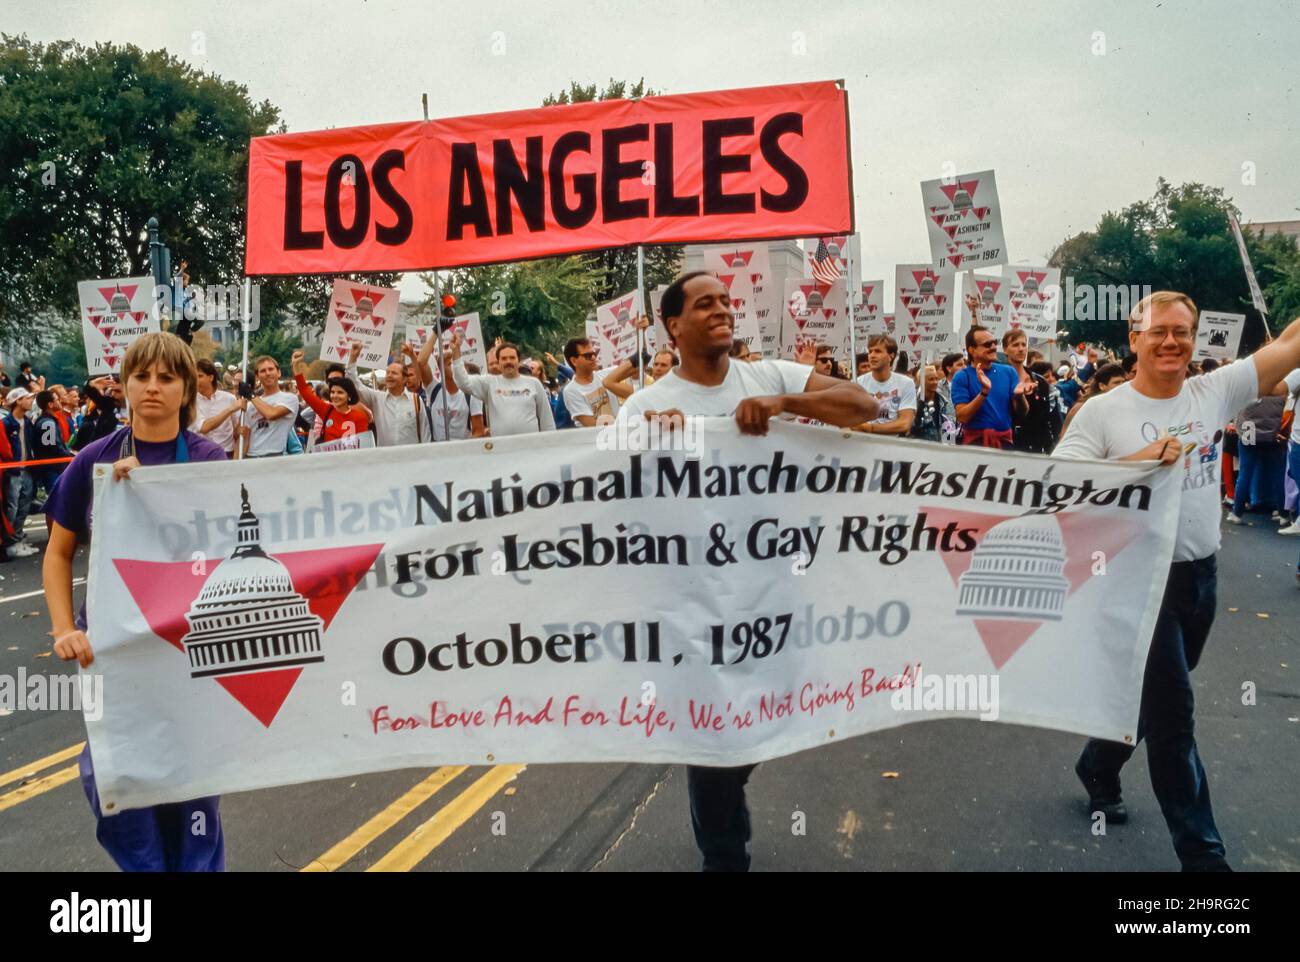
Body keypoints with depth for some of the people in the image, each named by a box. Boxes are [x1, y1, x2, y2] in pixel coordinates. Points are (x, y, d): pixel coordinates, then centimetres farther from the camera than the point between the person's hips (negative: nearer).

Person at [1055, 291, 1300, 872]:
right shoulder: (1102, 412, -9)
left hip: (1201, 575, 5)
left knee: (1154, 696, 21)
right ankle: (1201, 851, 13)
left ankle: (1098, 768, 47)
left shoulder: (1215, 392, 2)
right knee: (1172, 711, 1)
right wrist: (1139, 460, -23)